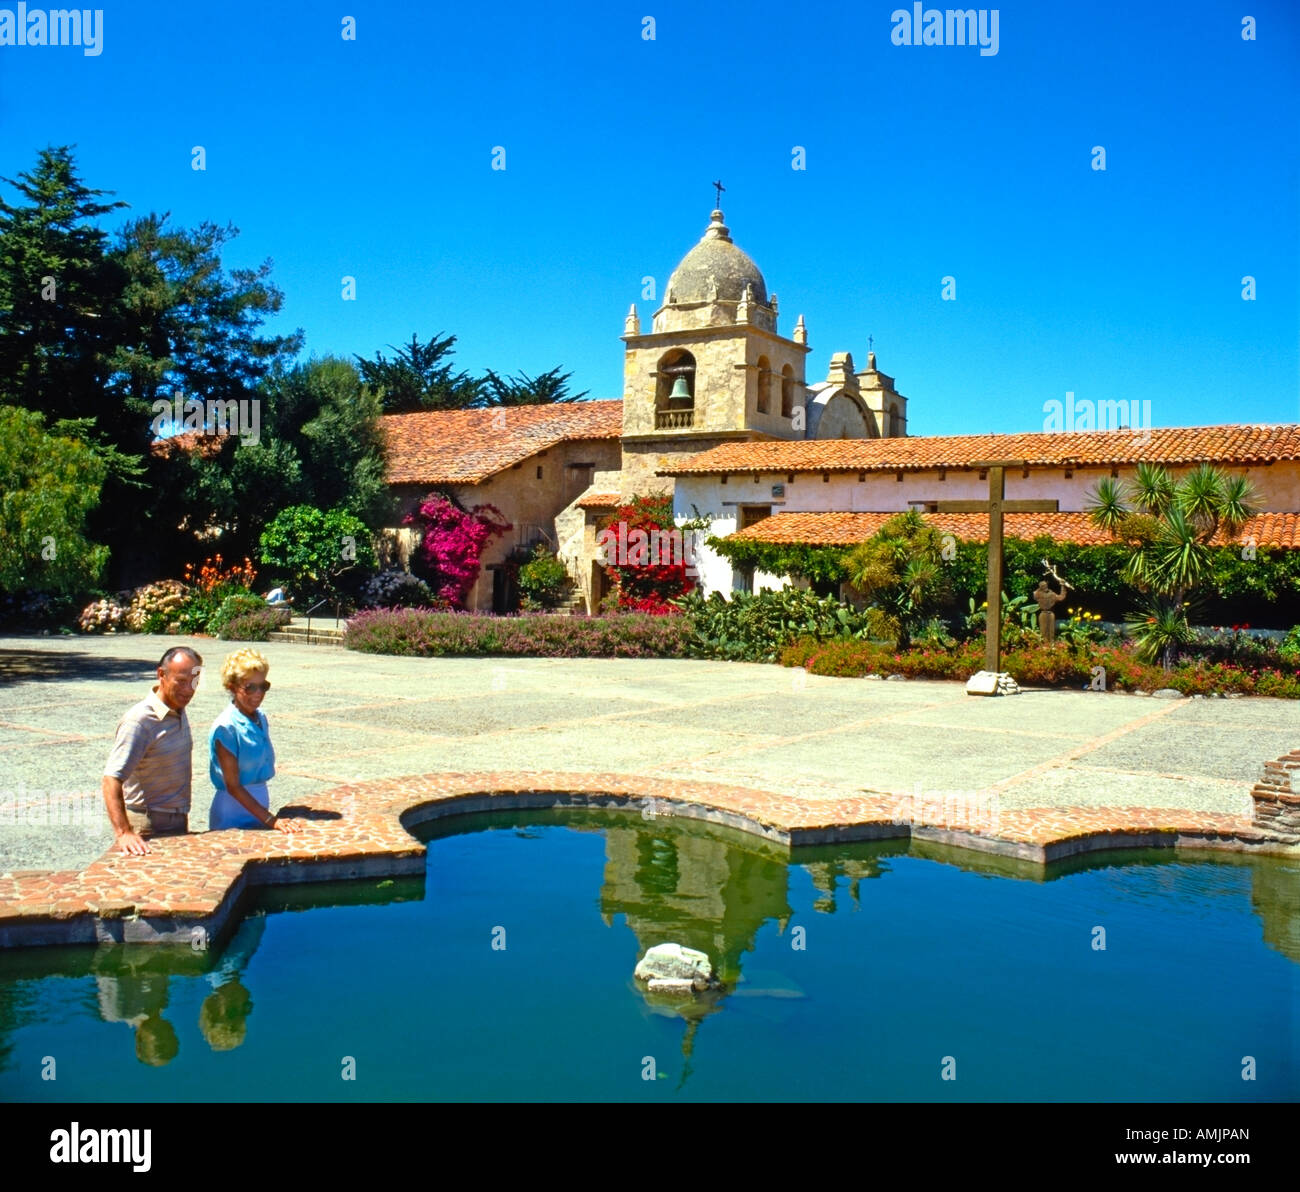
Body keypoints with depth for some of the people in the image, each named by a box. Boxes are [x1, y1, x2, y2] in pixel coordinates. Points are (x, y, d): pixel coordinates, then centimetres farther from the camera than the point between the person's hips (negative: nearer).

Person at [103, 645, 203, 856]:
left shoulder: (179, 712, 7)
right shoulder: (140, 720, -20)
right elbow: (112, 780, -27)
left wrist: (182, 817, 15)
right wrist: (123, 833, -37)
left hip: (177, 822, 8)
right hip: (149, 828, -8)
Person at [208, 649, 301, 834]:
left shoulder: (261, 718, 5)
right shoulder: (226, 728, -16)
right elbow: (233, 786, -16)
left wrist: (266, 815, 10)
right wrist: (270, 820, -19)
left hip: (260, 803, 7)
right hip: (234, 810, -7)